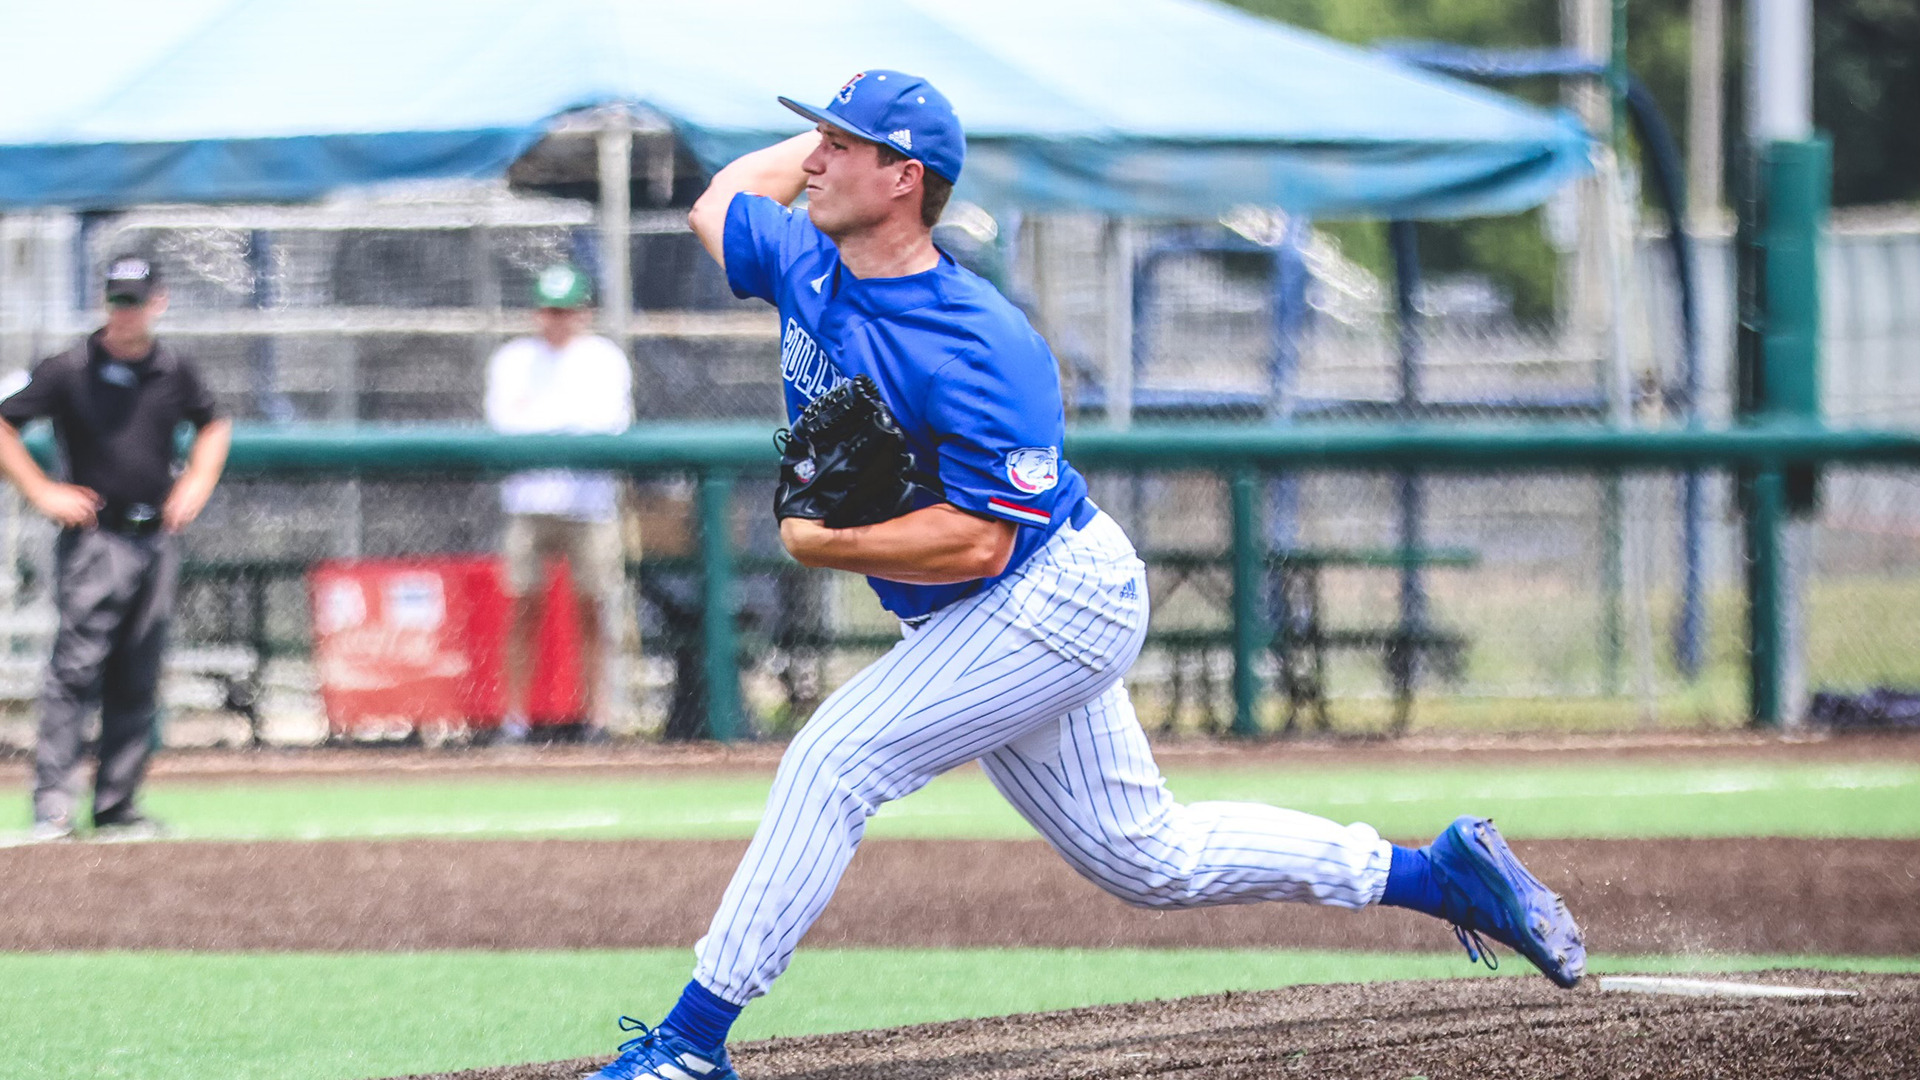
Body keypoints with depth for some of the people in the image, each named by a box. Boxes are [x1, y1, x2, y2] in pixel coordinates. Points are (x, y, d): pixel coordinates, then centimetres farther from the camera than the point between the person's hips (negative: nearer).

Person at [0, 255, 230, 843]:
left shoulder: (176, 373, 8)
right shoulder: (69, 370, -5)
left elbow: (213, 425, 27)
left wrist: (196, 484, 13)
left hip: (157, 539, 5)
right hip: (95, 538, -5)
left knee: (136, 683, 7)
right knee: (77, 668, -14)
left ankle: (117, 807, 13)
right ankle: (52, 805, -17)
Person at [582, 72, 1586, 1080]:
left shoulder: (975, 349, -27)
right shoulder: (807, 268, -3)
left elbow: (977, 542, -31)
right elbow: (720, 198, 20)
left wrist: (821, 544, -29)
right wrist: (827, 139, 18)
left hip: (1053, 597, -10)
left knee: (834, 758, -19)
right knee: (1149, 860, 15)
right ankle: (1435, 872, 24)